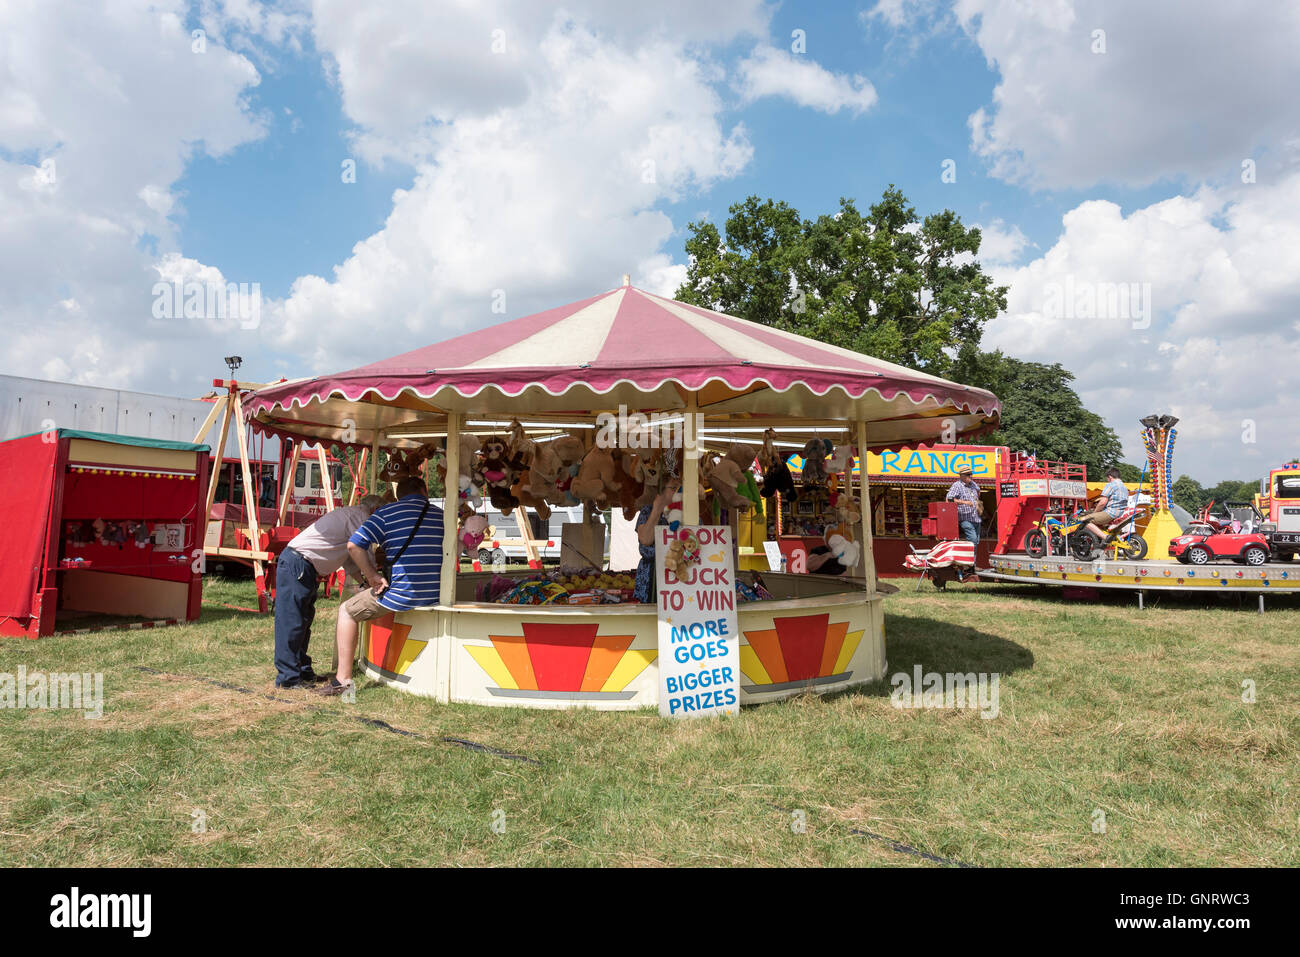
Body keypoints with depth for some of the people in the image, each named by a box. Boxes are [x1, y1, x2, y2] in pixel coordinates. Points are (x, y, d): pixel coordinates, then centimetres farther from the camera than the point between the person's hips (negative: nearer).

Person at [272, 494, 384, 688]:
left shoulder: (349, 515, 21)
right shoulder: (359, 515, -9)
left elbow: (349, 562, 24)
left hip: (304, 569, 11)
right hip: (296, 564, -11)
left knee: (303, 620, 14)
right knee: (292, 622, -8)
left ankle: (303, 671, 20)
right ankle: (289, 677, -5)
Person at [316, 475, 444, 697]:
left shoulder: (388, 512, 1)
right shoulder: (441, 515, 13)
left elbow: (354, 545, -7)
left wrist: (373, 576, 1)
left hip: (402, 593, -5)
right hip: (435, 596, 6)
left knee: (347, 611, 17)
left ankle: (343, 679, 12)